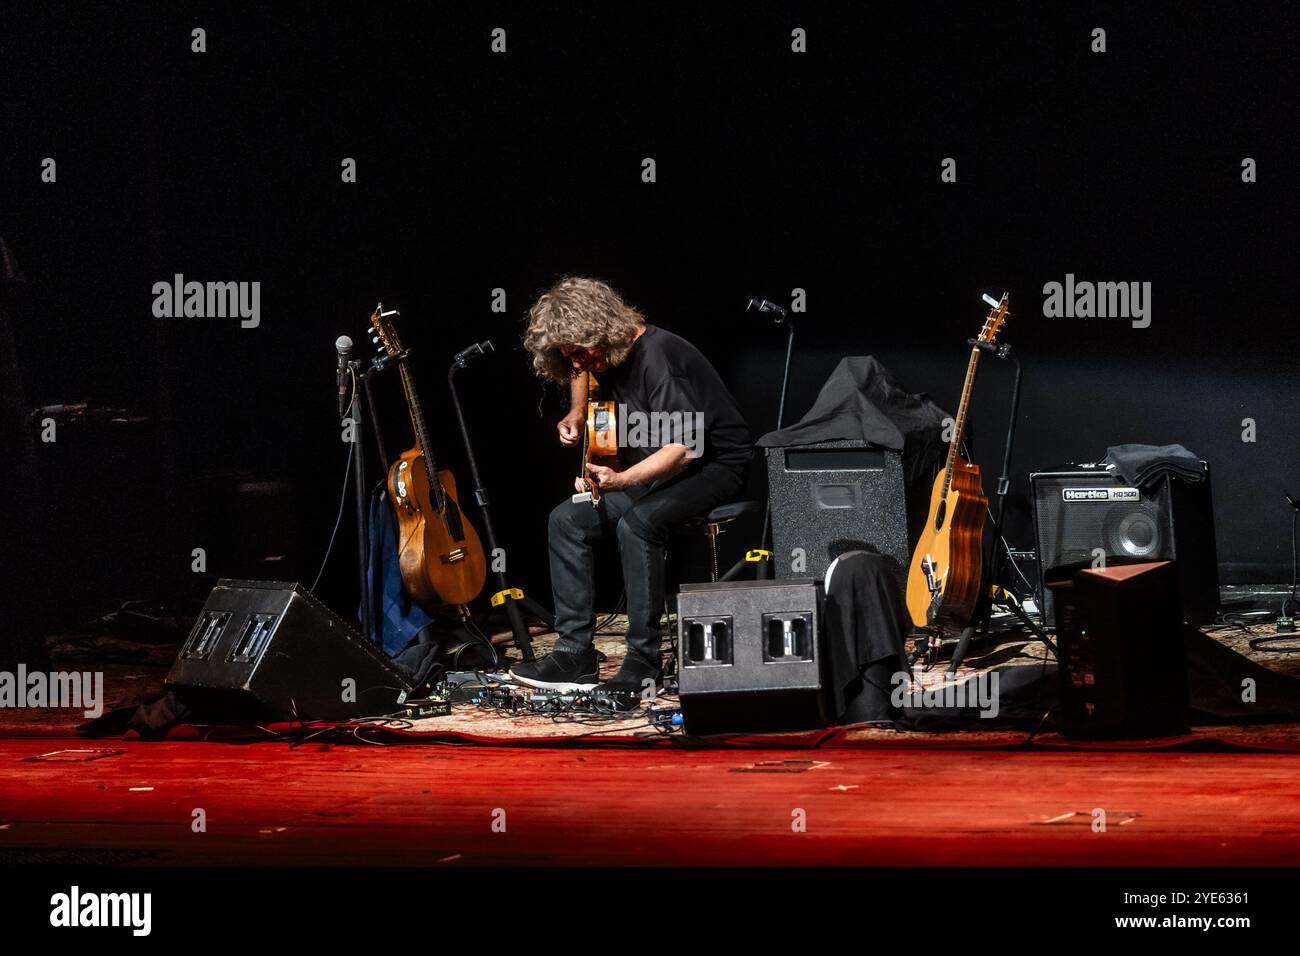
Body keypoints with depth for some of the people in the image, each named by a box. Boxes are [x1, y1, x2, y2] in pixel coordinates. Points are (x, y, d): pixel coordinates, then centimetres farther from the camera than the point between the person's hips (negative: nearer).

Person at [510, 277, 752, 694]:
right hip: (656, 475, 10)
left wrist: (622, 481, -42)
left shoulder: (657, 356, -24)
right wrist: (577, 415, 13)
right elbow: (583, 372, 33)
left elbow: (685, 448, -31)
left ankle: (644, 660, -29)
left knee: (637, 522, -34)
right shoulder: (607, 358, 4)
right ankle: (574, 653, -7)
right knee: (567, 520, -3)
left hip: (715, 467, -10)